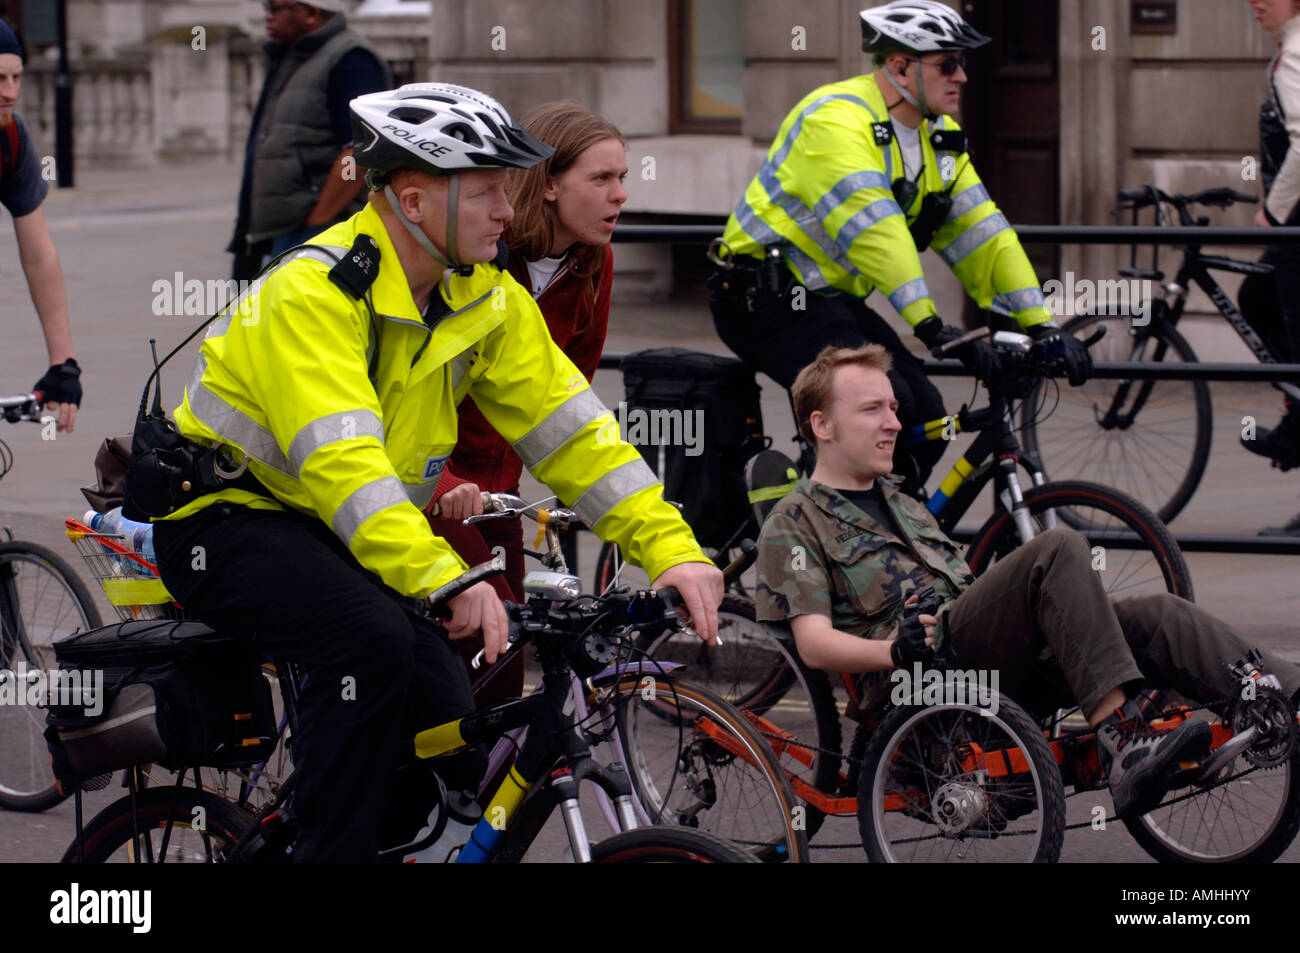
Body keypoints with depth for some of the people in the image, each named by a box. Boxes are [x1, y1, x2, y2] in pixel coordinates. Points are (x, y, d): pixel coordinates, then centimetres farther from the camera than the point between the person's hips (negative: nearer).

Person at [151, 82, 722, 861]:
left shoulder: (487, 299, -2)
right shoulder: (316, 293, -25)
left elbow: (570, 426, -6)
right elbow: (342, 460, -37)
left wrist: (671, 547, -19)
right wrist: (446, 578, -50)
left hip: (348, 537, 7)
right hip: (226, 522, -7)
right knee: (374, 637, -34)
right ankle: (331, 851, -20)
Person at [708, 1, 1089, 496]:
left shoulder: (938, 137, 7)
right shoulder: (837, 120, -21)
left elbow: (982, 233, 5)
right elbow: (871, 227, -31)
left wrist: (1042, 326, -4)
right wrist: (931, 325, -38)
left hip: (831, 298, 9)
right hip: (767, 297, -9)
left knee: (925, 419, -7)